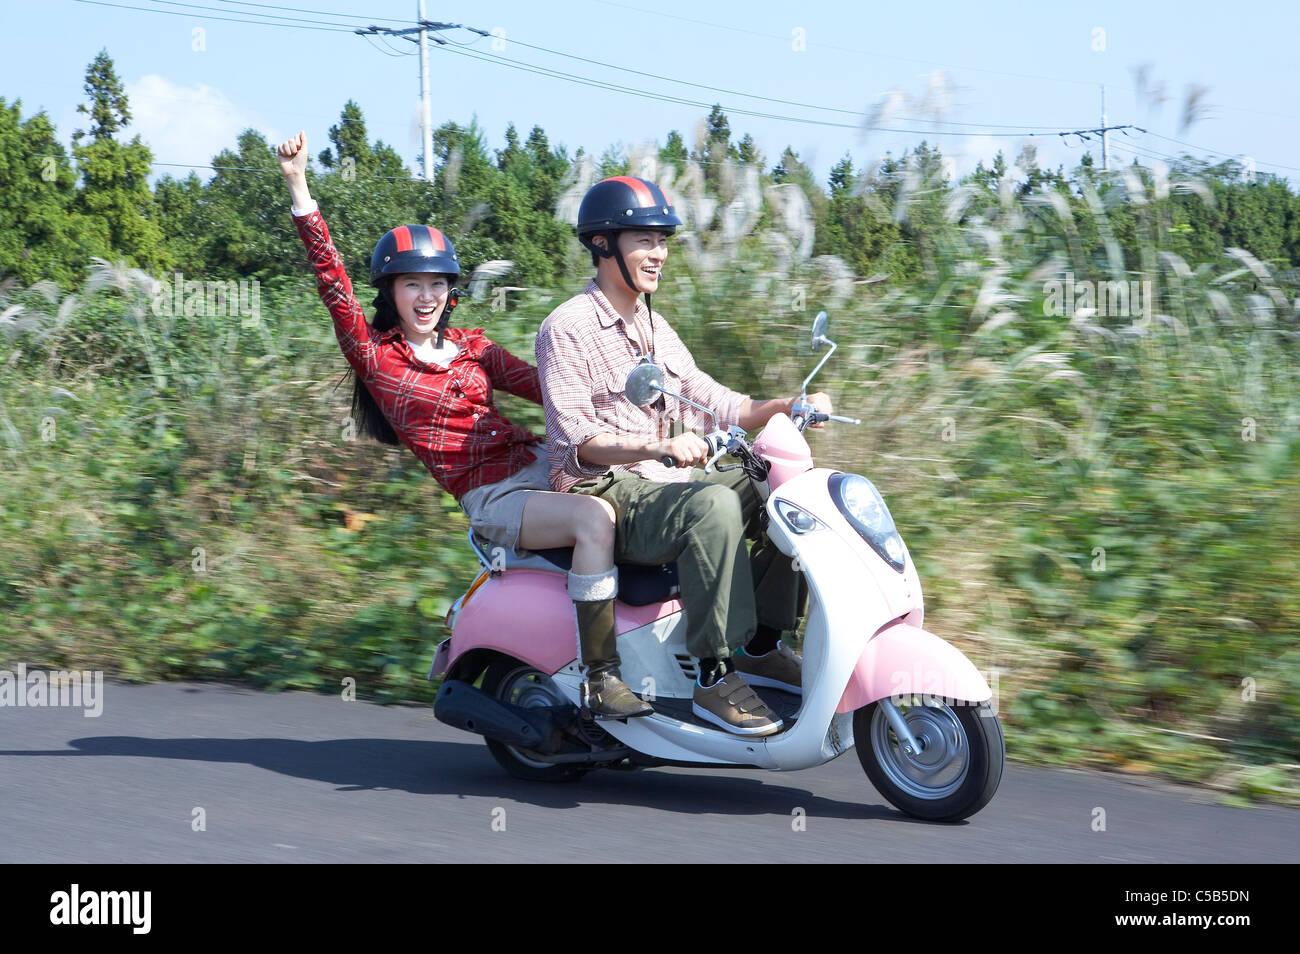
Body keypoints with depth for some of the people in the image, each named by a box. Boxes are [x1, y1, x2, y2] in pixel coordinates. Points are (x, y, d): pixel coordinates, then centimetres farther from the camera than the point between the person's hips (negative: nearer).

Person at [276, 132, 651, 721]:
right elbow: (332, 282, -6)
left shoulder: (471, 347, 18)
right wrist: (299, 188, -13)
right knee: (595, 518, -33)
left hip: (541, 466, 6)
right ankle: (600, 680, -32)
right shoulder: (374, 355, 4)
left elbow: (543, 386, 12)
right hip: (492, 498, -6)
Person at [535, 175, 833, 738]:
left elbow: (710, 401, 16)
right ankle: (716, 678, -34)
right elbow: (577, 437, -18)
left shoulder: (656, 328, 20)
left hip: (669, 481, 9)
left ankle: (761, 647, -3)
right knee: (713, 505, -36)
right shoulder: (566, 328, -7)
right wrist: (659, 446, -33)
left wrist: (787, 407, -1)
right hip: (607, 493, -9)